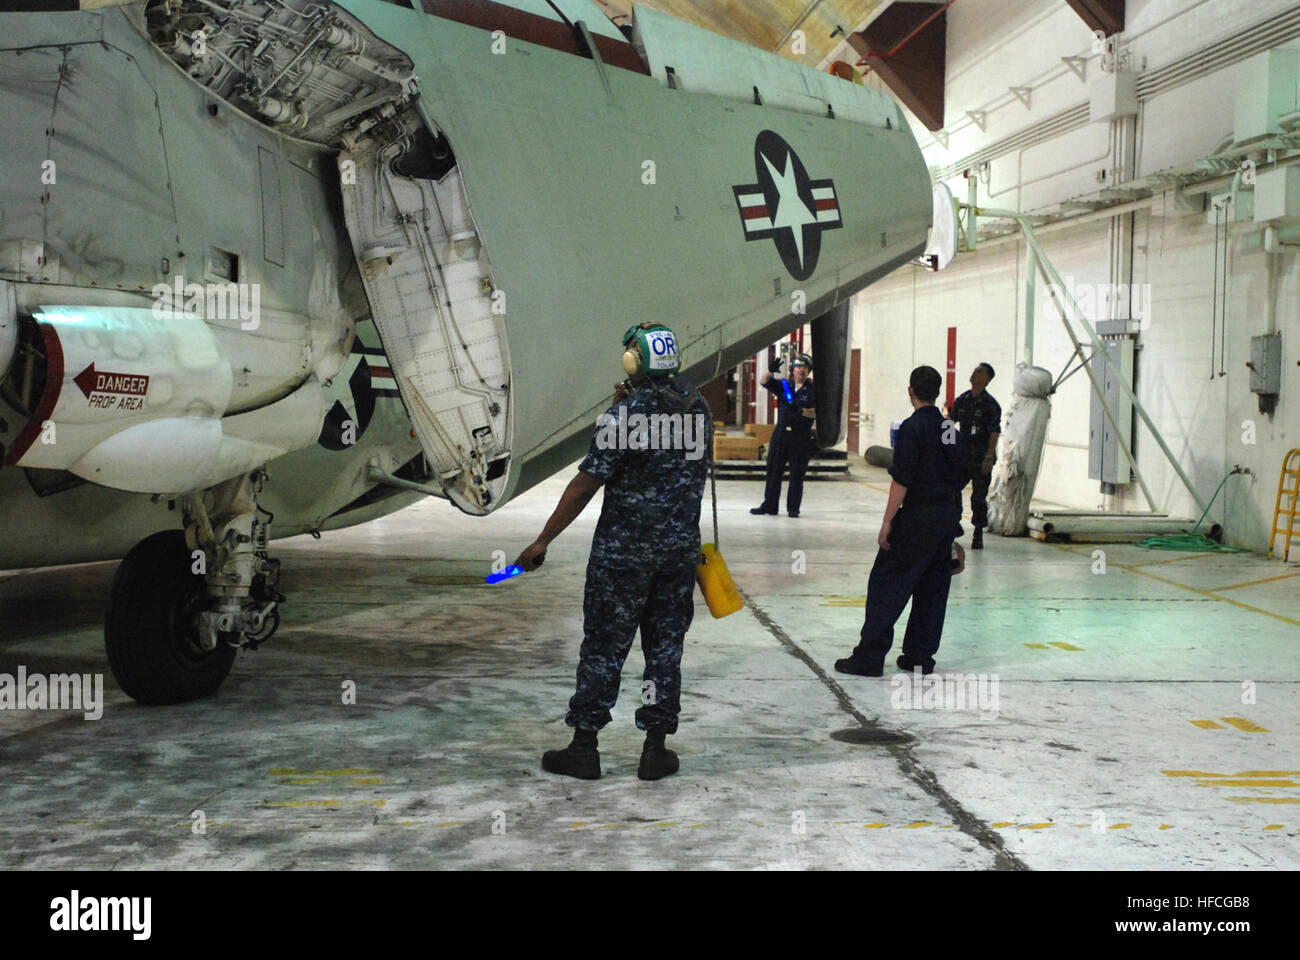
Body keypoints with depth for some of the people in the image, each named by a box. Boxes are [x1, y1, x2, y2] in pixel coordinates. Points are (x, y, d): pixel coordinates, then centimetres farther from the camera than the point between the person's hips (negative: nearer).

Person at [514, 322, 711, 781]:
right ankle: (655, 750, 13)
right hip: (681, 547, 5)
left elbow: (586, 483, -15)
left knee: (603, 647, 4)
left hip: (624, 550, -5)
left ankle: (584, 747, 10)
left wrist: (544, 540, -8)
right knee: (665, 647, 10)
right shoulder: (698, 407, 3)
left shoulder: (626, 415, -16)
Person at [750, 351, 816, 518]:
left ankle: (793, 507, 9)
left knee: (797, 474, 1)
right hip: (781, 433, 3)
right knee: (773, 471, 5)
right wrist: (770, 370, -17)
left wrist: (802, 411, -19)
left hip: (801, 437, -3)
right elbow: (763, 382, 1)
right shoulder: (783, 385, 10)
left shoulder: (813, 390, 1)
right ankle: (769, 506, 12)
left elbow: (818, 412, -4)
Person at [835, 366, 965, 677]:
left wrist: (888, 522, -14)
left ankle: (869, 657, -3)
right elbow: (955, 475, 15)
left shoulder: (914, 427, -13)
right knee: (932, 588, 13)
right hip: (948, 516, 7)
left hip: (917, 518, -7)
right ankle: (920, 656, 18)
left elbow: (902, 480, -17)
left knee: (886, 585, -2)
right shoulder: (950, 428, 10)